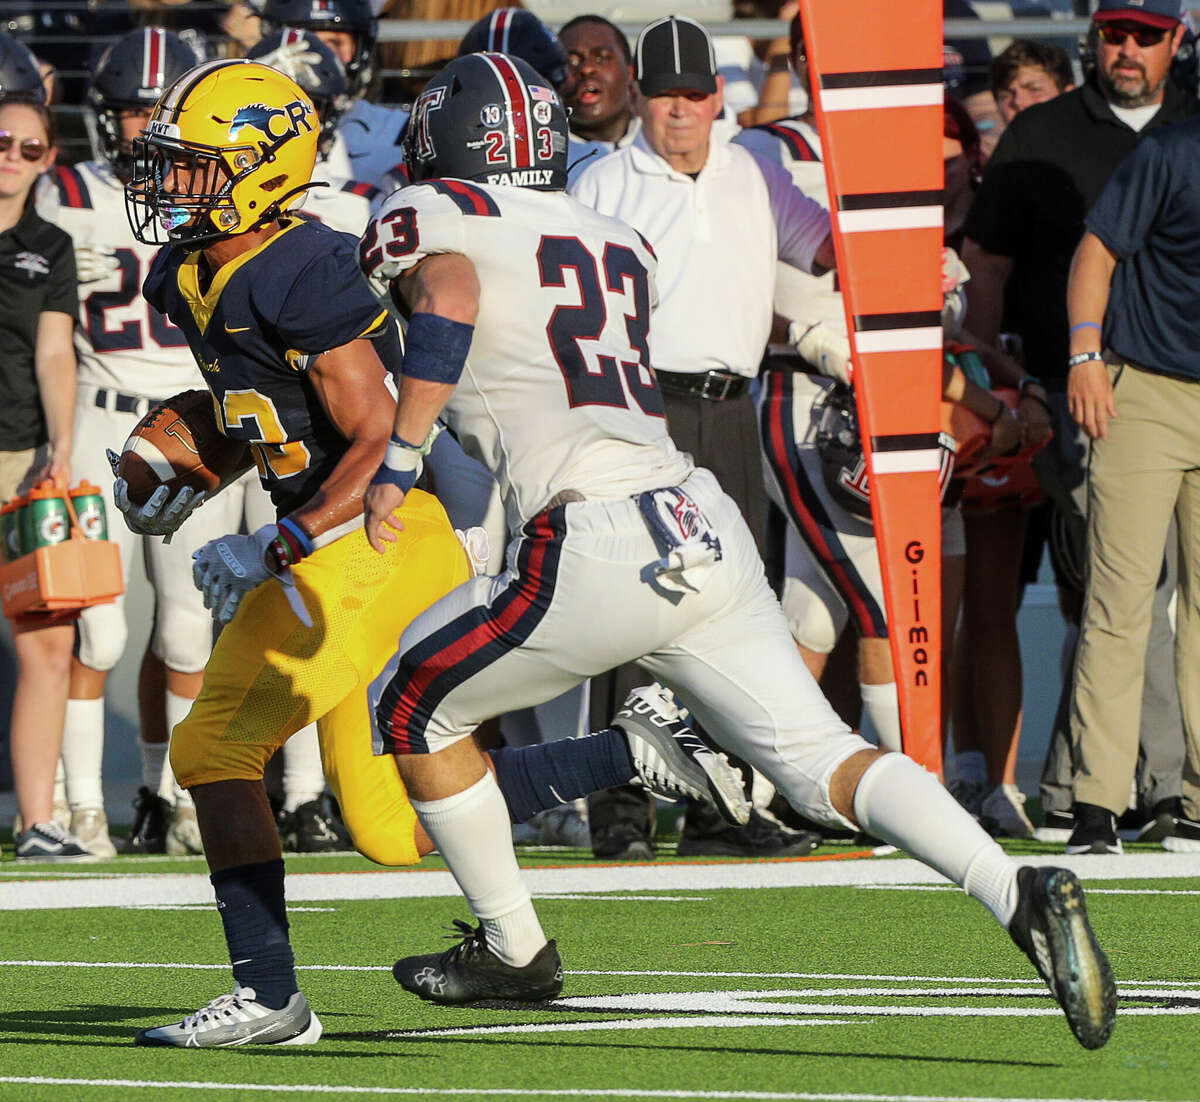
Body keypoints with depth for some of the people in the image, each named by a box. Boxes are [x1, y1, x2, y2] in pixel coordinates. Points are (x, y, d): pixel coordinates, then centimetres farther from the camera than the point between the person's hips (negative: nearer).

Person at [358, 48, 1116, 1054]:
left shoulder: (425, 219, 5)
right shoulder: (618, 243, 24)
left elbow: (450, 296, -16)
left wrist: (396, 465, -16)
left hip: (598, 550, -6)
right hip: (709, 529, 6)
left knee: (414, 707, 17)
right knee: (820, 759, 2)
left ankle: (514, 950, 23)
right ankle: (1019, 893, -20)